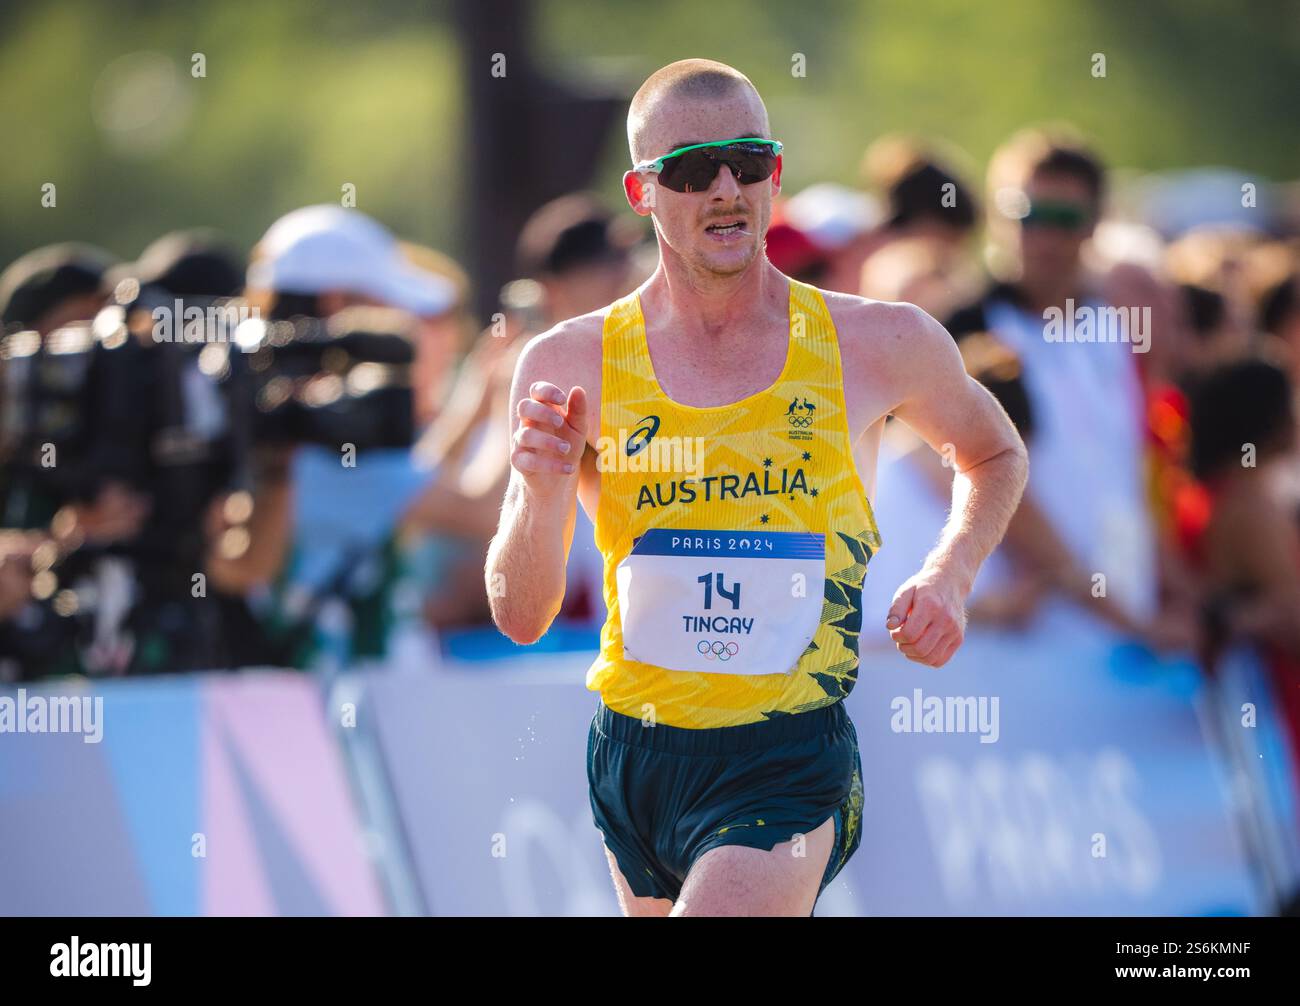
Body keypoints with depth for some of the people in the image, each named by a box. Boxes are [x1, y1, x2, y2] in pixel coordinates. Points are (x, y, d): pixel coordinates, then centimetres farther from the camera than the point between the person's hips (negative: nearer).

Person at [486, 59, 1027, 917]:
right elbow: (521, 617, -3)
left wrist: (947, 579, 4)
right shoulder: (571, 367, -3)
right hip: (632, 766, 3)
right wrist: (542, 493, -21)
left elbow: (995, 456, 21)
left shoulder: (881, 347, -1)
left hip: (788, 772, -3)